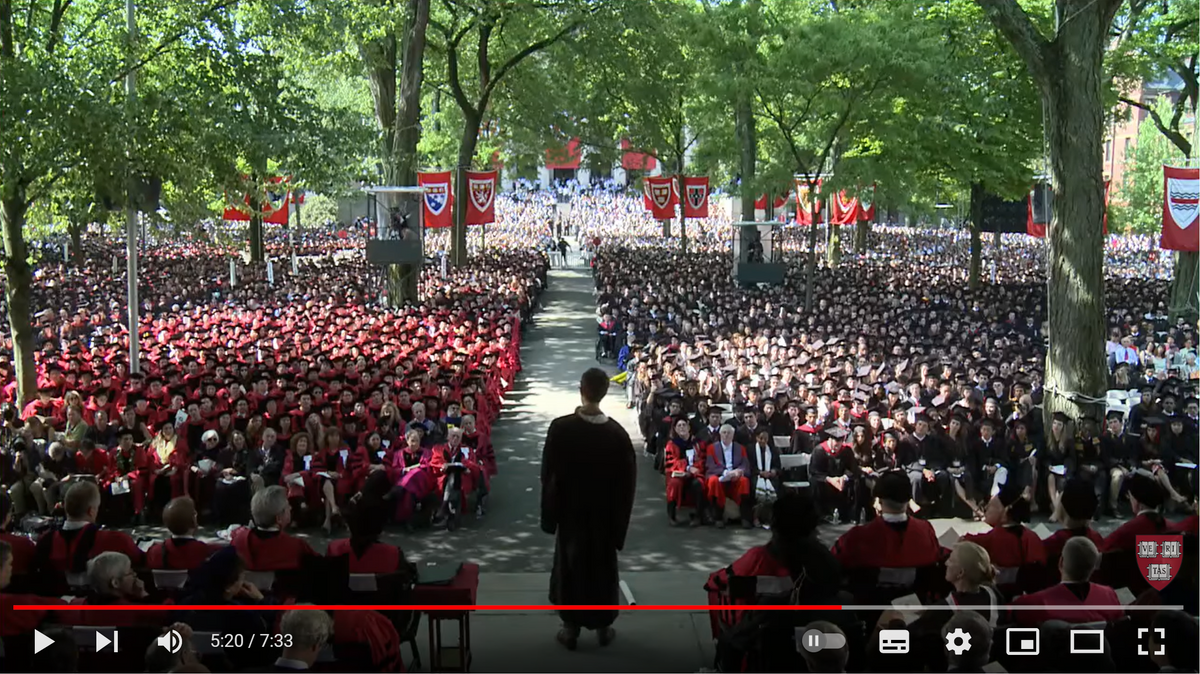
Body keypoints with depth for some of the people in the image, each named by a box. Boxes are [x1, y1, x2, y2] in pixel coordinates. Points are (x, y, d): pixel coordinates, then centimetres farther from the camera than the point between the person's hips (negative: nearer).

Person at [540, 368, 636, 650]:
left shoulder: (560, 428, -18)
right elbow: (627, 481, -9)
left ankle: (571, 627, 20)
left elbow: (548, 474, -11)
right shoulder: (617, 433, -16)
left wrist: (549, 514, 1)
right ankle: (603, 626, 25)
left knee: (570, 566, 13)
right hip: (605, 513, 1)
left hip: (570, 511, -1)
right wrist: (620, 519, 3)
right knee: (603, 567, 15)